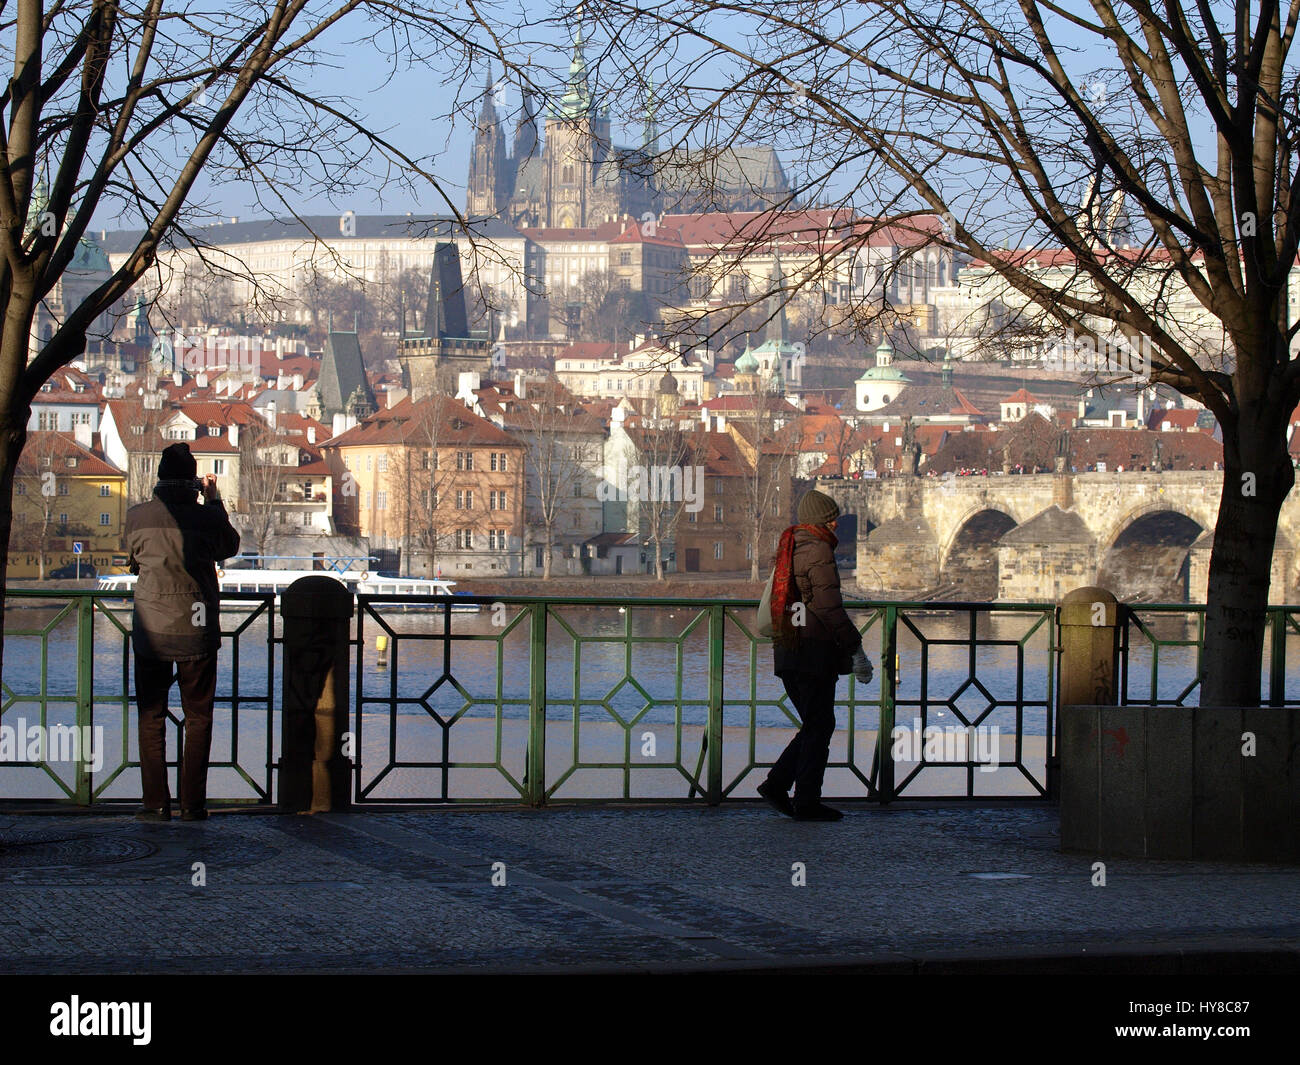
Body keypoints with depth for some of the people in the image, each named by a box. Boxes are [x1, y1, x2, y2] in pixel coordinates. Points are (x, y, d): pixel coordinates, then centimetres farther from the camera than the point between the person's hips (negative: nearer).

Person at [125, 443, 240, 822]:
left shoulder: (138, 516, -5)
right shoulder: (206, 517, -9)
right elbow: (230, 546, 12)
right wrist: (214, 501, 19)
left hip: (150, 630, 1)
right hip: (197, 632, -1)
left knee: (151, 717, 8)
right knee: (198, 718, 8)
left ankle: (156, 802, 4)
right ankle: (192, 802, 5)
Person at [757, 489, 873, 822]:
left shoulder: (787, 549, 16)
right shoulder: (818, 551, -12)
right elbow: (830, 607, -18)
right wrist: (856, 649, -15)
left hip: (786, 653, 9)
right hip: (815, 651, -9)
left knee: (814, 725, 16)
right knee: (818, 726, -2)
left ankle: (776, 783, 7)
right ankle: (807, 803, -1)